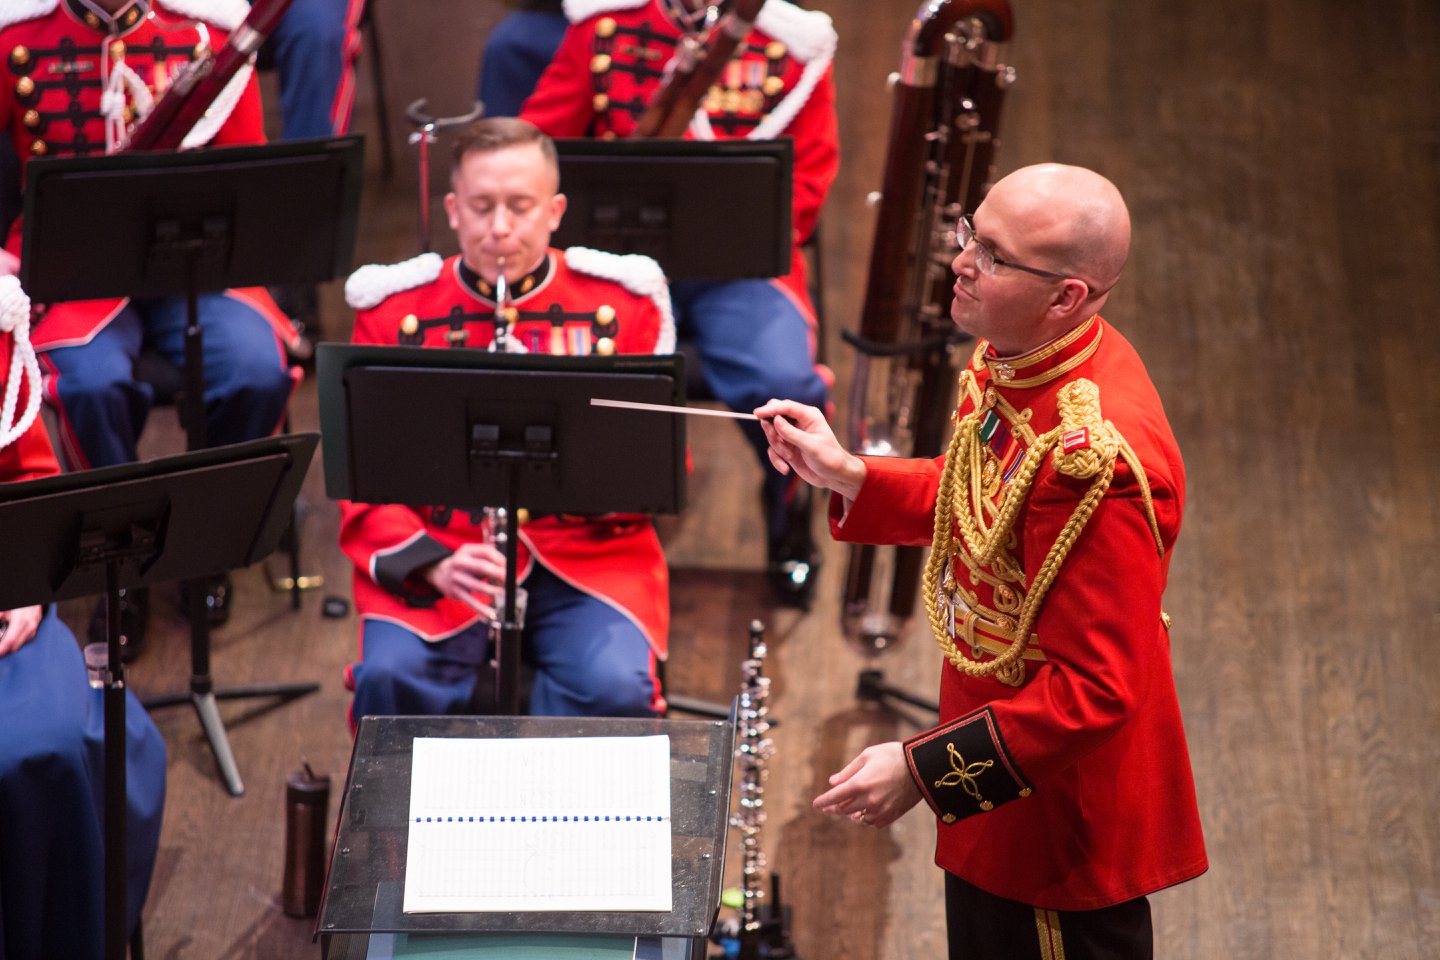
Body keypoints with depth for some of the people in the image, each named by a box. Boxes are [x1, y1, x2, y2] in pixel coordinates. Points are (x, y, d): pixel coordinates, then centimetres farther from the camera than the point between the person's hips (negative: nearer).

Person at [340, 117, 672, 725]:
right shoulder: (394, 311, 6)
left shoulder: (622, 303, 6)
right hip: (438, 560, 0)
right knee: (389, 678, -29)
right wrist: (430, 565, -17)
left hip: (590, 557, 0)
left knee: (617, 688, -29)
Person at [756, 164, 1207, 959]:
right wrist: (845, 475, 4)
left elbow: (1092, 692, -31)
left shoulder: (1096, 459, -35)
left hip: (1061, 822, -9)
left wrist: (924, 769, -28)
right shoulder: (1010, 359, -4)